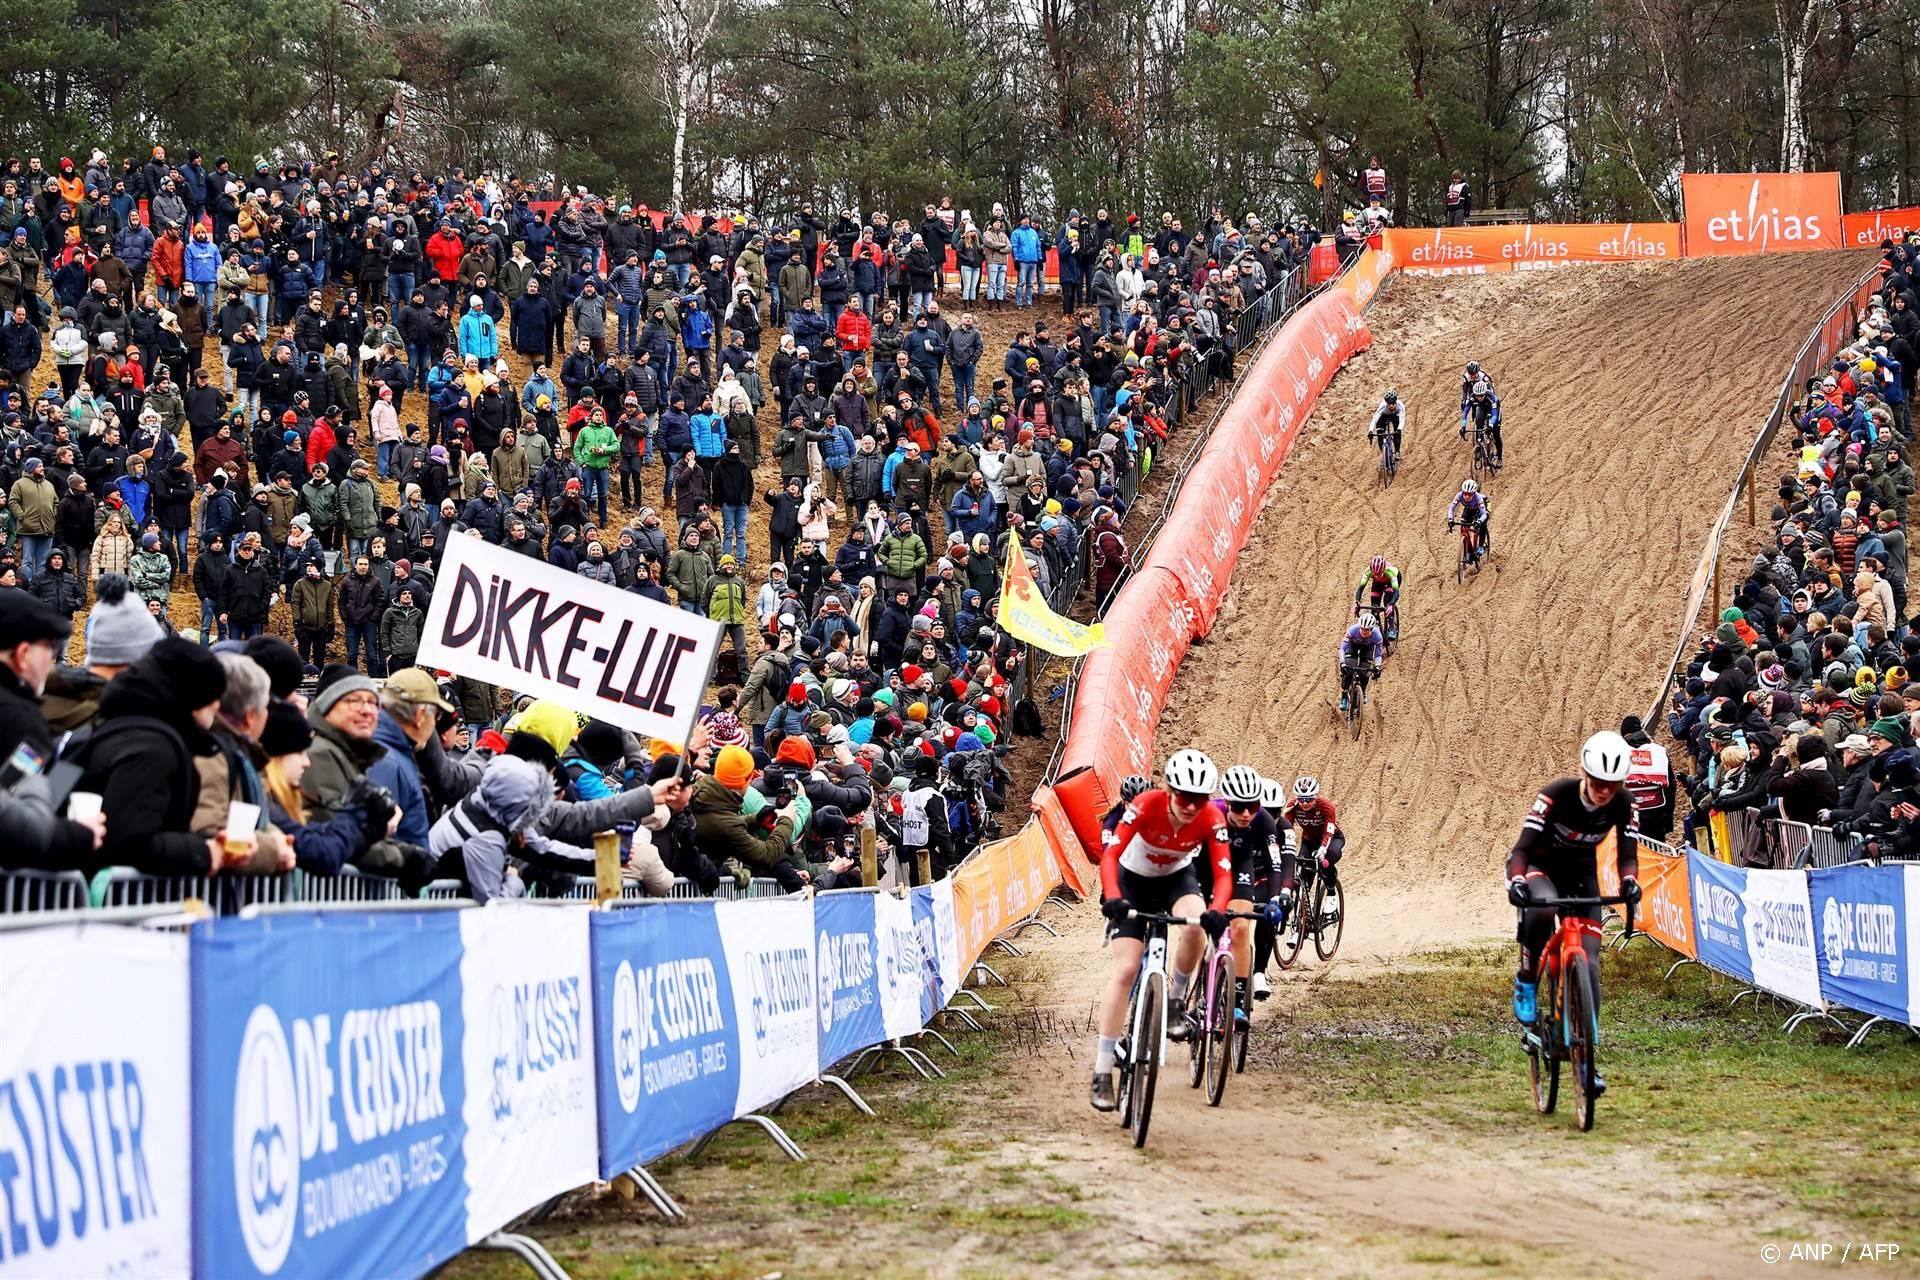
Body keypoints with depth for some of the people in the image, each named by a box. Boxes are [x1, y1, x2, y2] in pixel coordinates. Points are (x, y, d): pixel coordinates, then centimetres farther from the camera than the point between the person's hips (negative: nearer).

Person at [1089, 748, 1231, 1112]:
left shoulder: (1212, 820, -25)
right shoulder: (1146, 805, -32)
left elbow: (1223, 873, -29)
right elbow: (1110, 853, -37)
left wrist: (1217, 911, -50)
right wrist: (1111, 897, -55)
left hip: (1177, 877, 2)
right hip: (1134, 880, -2)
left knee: (1195, 926, -34)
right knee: (1126, 970, -14)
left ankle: (1173, 1005, -7)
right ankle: (1102, 1073, -9)